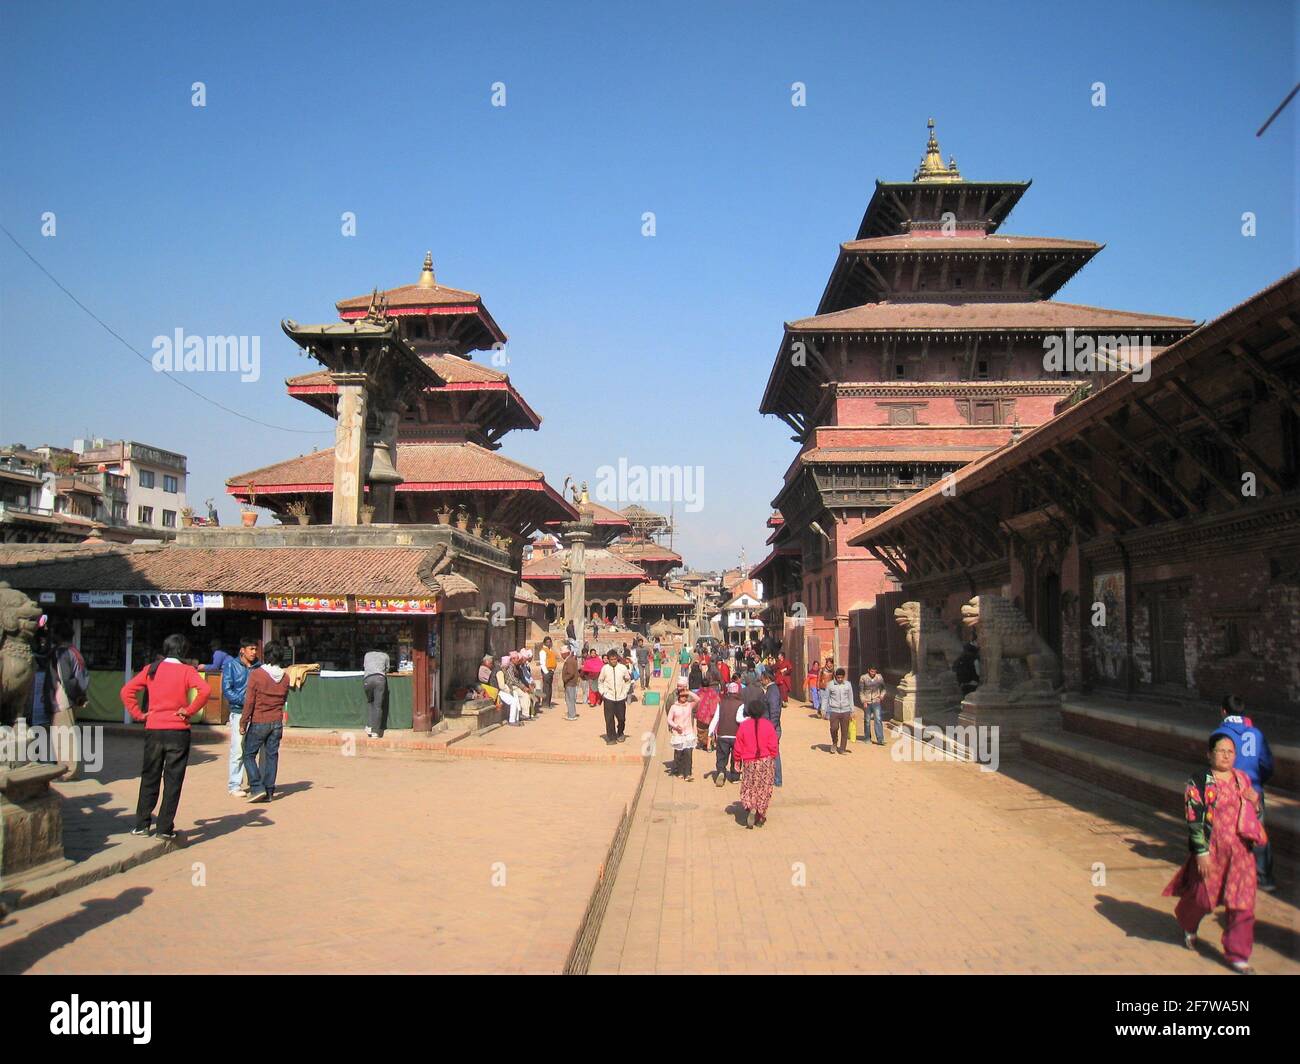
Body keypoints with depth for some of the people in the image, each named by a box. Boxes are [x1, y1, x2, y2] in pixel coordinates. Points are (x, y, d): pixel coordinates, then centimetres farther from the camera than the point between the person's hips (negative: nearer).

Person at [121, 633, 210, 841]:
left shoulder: (151, 669, 6)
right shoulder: (187, 671, -4)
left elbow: (127, 690, 0)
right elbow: (205, 690, -20)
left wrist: (138, 714, 3)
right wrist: (189, 711, -10)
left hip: (153, 730, 3)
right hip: (178, 731, -3)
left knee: (149, 778, 16)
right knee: (173, 781, 4)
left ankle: (142, 824, 19)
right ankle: (165, 828, 5)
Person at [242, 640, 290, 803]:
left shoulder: (256, 674, -13)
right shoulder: (285, 677, 2)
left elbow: (249, 701, -11)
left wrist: (243, 722, -5)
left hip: (259, 722, -4)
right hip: (277, 722, 4)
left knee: (249, 754, 6)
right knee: (272, 755, 8)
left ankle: (257, 788, -5)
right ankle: (269, 791, 9)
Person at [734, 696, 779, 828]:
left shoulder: (743, 726, -6)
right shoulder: (768, 725, -8)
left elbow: (738, 746, -1)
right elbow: (774, 746, -6)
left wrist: (737, 761, 11)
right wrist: (772, 759, 8)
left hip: (749, 763, 0)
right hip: (766, 761, 0)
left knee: (749, 788, 12)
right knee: (763, 789, 12)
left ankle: (751, 808, -12)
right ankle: (760, 817, 14)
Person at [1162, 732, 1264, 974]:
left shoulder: (1243, 779, 8)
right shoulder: (1199, 783, -8)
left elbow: (1255, 816, 18)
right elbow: (1194, 820, -12)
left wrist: (1255, 802, -4)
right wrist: (1201, 852, -16)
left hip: (1241, 852, 4)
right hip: (1211, 851, -4)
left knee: (1242, 904, 2)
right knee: (1202, 898, 9)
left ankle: (1238, 955, 14)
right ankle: (1188, 926, 42)